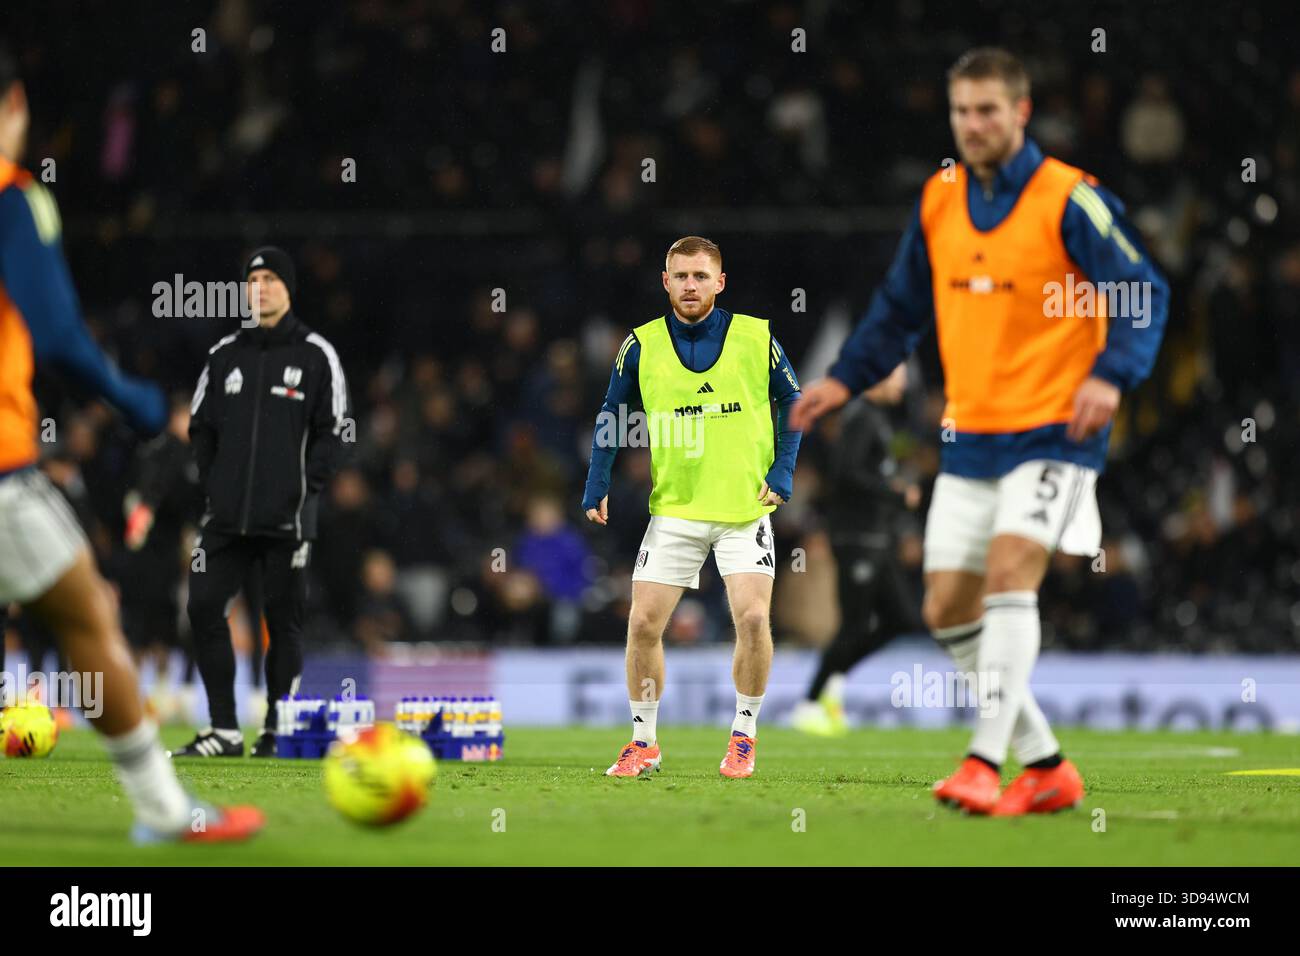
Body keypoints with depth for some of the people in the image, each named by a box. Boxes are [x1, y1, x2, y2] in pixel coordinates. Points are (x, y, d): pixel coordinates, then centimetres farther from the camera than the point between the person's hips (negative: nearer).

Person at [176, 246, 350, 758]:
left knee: (283, 620, 0)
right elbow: (200, 425, 17)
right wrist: (211, 482, 6)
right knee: (204, 606, -5)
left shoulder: (316, 355, 1)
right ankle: (224, 730, 2)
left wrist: (308, 488, -10)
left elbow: (333, 432, -1)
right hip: (227, 516, 4)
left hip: (286, 519, -4)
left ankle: (277, 730, 10)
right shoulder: (224, 355, 12)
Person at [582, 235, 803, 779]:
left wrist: (782, 473, -1)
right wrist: (597, 489, 2)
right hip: (674, 508, 2)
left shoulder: (755, 338, -3)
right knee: (643, 623, -3)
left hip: (745, 507, -2)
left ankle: (744, 735, 5)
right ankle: (644, 743, 13)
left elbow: (792, 402, 9)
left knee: (752, 617, -15)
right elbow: (611, 417, 10)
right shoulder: (642, 346, 0)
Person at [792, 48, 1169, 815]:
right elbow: (901, 308, 21)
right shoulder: (939, 202, 8)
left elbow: (1145, 293, -10)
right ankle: (1047, 767, 15)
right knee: (948, 611, 4)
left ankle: (985, 765, -24)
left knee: (1009, 571, -23)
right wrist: (846, 379, 9)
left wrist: (1111, 376, -25)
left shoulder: (1068, 199, -9)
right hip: (968, 437, 6)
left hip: (1052, 431, -6)